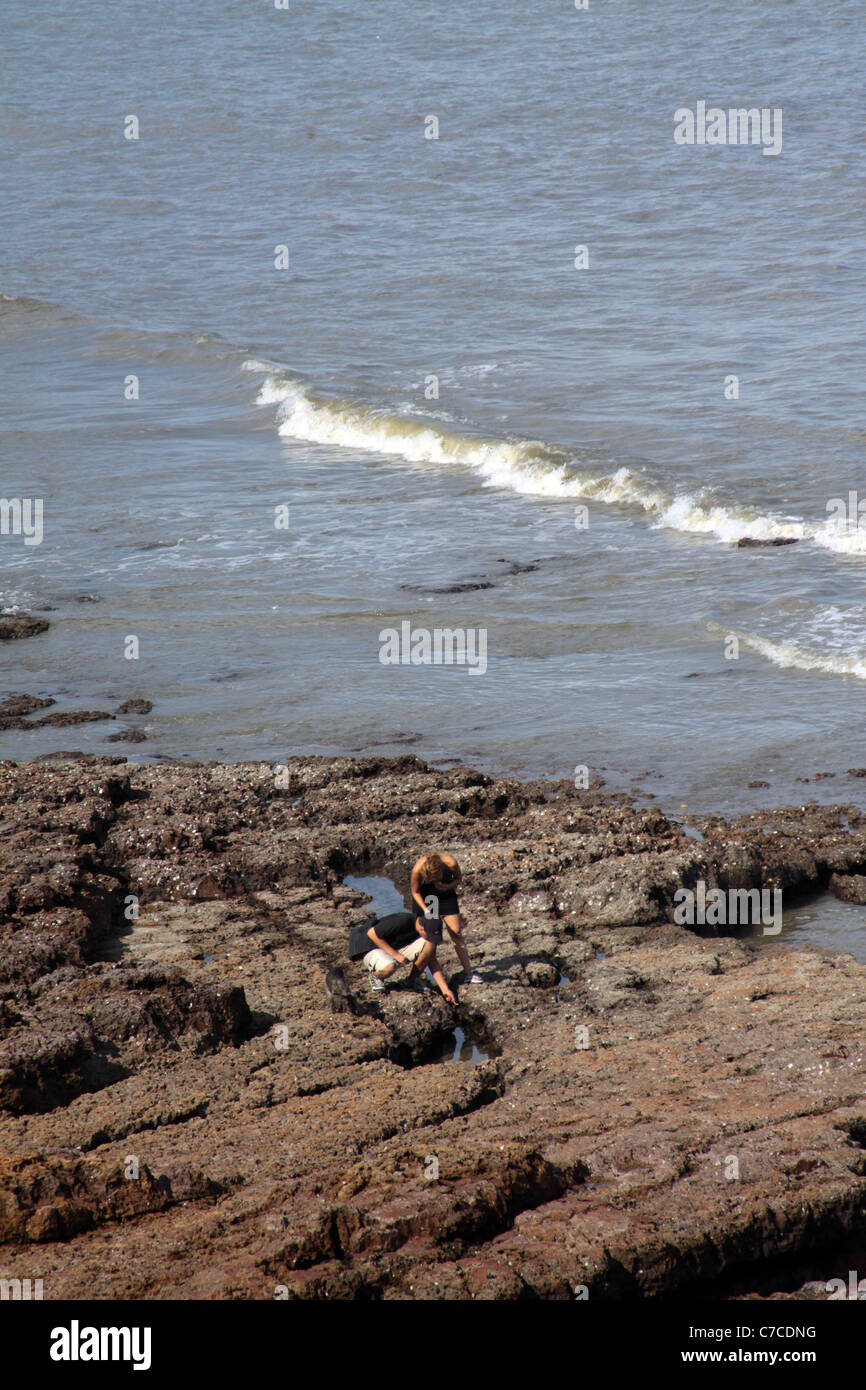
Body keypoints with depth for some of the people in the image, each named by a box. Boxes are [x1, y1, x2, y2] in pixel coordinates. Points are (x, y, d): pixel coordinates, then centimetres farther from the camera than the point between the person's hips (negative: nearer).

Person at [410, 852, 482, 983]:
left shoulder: (450, 863, -33)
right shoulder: (418, 869, -34)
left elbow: (458, 879, -10)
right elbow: (415, 892, -15)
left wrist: (447, 887, -28)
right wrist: (425, 909, -26)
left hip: (445, 891, 1)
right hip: (424, 895, -1)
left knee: (456, 932, -2)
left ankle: (468, 972, 3)